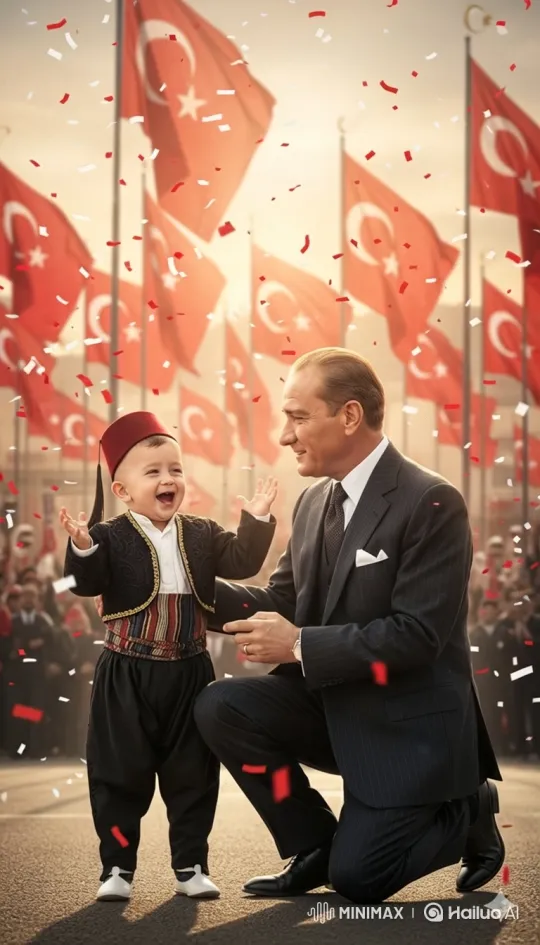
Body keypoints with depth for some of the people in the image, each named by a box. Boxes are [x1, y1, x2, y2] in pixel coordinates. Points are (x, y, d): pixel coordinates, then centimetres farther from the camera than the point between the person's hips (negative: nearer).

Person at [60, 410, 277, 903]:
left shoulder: (202, 535, 5)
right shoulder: (111, 536, -8)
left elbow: (242, 562, -1)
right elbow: (88, 584, -18)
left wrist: (256, 520, -12)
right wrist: (82, 548, -35)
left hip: (188, 673, 3)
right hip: (126, 676, -3)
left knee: (193, 774, 8)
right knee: (120, 774, 2)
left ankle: (191, 865, 18)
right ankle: (117, 866, 12)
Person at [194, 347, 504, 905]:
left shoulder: (431, 503, -19)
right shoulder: (314, 502, 6)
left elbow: (416, 635, -24)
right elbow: (280, 602, 10)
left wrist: (298, 646, -22)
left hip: (407, 725, -7)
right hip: (332, 706, 7)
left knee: (356, 879, -11)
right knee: (221, 708, -13)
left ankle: (469, 813, 18)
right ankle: (315, 846, 5)